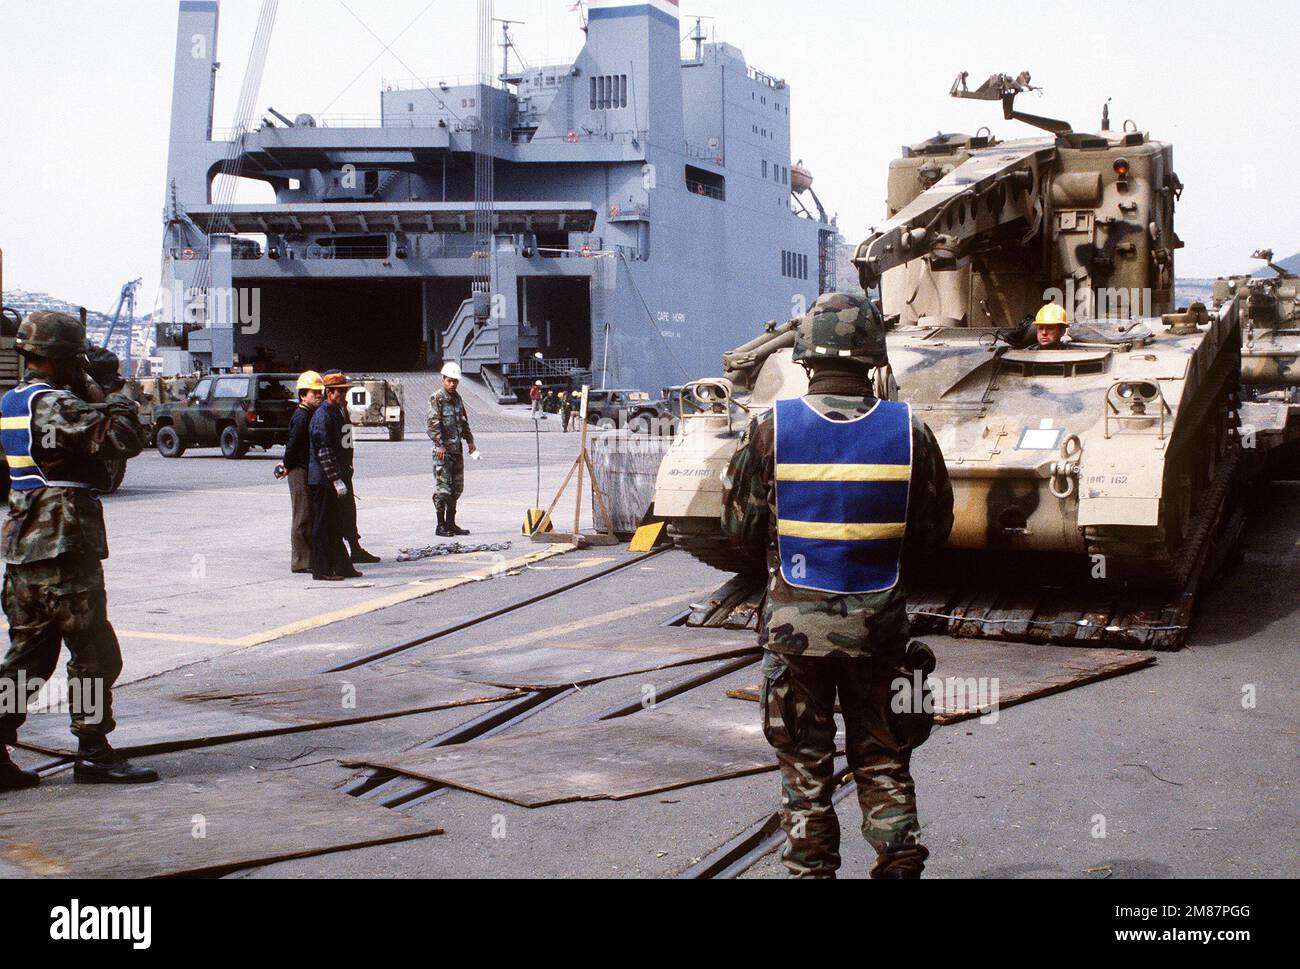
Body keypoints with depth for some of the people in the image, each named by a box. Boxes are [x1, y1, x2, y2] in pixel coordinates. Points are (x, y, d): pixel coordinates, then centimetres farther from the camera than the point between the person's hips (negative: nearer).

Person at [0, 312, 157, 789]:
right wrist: (120, 404, -3)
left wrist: (90, 394, 10)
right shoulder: (54, 403, -16)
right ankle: (93, 754, 6)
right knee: (95, 655, 1)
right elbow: (122, 440, -21)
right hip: (63, 548, -9)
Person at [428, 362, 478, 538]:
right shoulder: (437, 399, -8)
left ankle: (451, 523, 18)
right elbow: (433, 424, -16)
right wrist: (439, 444, -24)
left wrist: (470, 441, 15)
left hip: (457, 449, 8)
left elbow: (464, 422, 24)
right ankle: (441, 525, -1)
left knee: (457, 488, 10)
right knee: (443, 488, -6)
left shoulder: (457, 398, 15)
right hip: (443, 450, -8)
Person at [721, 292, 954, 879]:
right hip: (879, 622, 1)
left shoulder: (771, 431, -11)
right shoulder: (909, 432, -7)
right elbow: (933, 532, 2)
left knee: (805, 768, 12)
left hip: (795, 622, -1)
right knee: (883, 763, 15)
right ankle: (899, 864, 17)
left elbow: (741, 528, -2)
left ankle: (811, 870, 19)